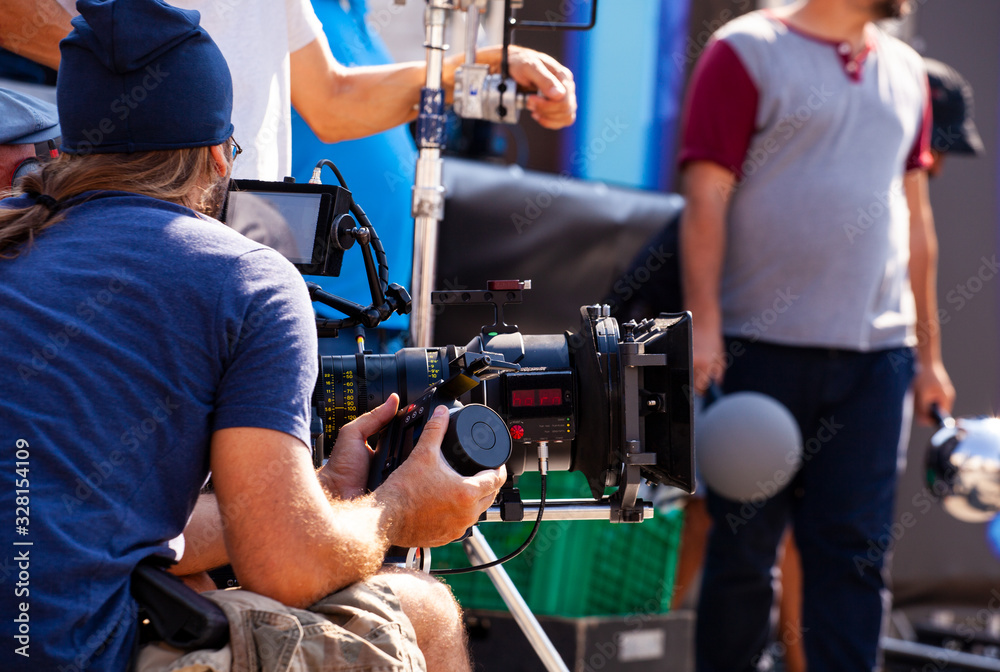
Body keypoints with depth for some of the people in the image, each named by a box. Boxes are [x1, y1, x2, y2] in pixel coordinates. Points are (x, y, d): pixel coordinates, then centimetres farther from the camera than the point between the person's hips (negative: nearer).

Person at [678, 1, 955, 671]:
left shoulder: (905, 70, 16)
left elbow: (916, 219, 19)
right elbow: (706, 200, -8)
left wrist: (929, 353, 16)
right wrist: (704, 327, -16)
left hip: (877, 354, 5)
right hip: (765, 346, -4)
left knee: (855, 552, 2)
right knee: (744, 549, 4)